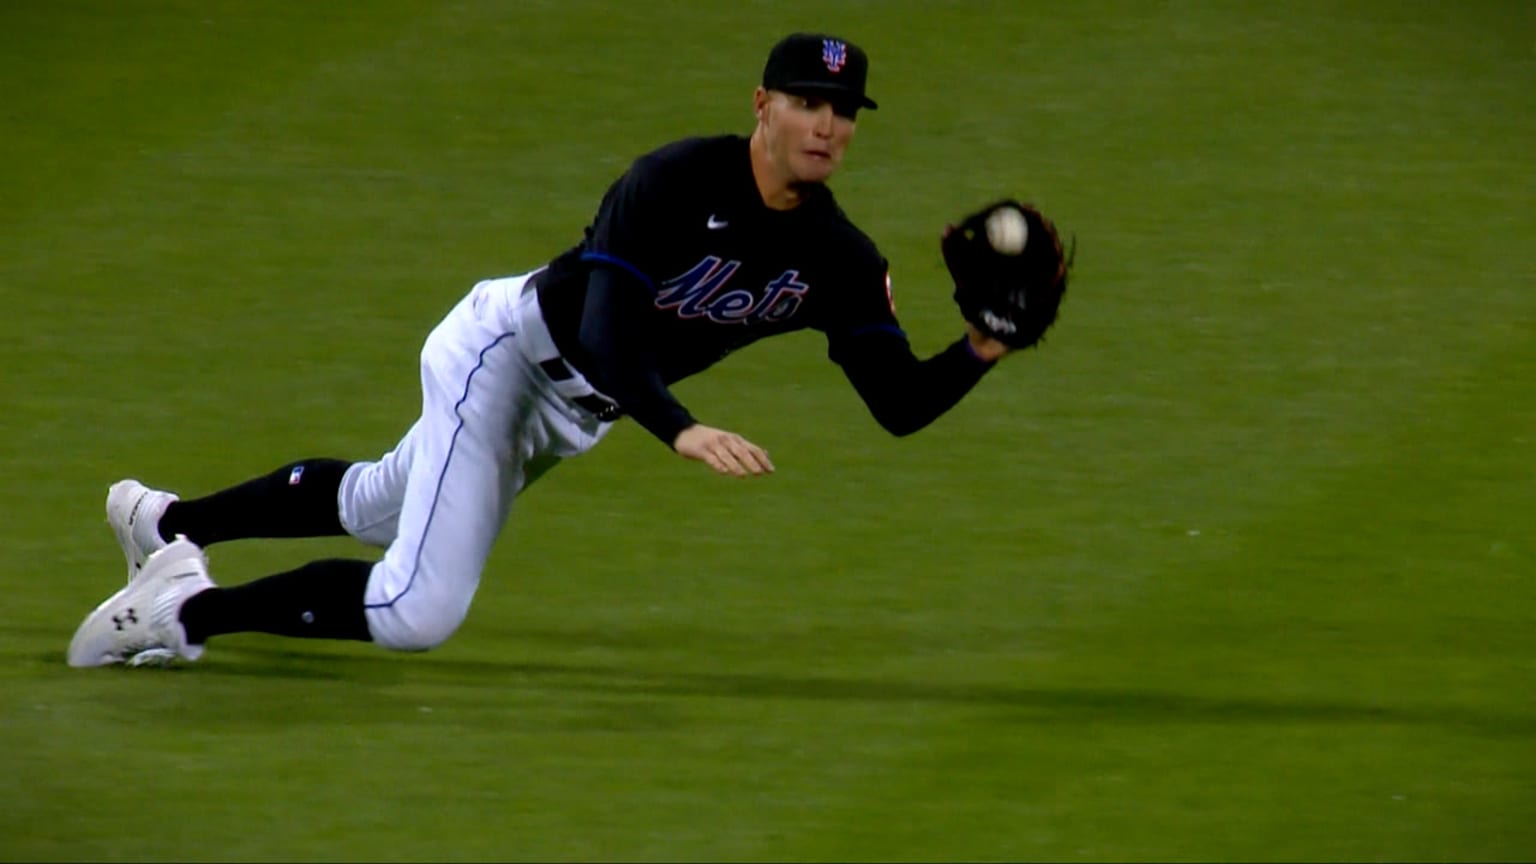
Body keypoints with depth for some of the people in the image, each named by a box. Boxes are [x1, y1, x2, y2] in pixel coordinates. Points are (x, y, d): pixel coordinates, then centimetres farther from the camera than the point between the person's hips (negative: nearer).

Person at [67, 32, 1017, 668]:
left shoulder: (839, 259, -11)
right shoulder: (677, 182, -30)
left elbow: (901, 405, -12)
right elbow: (605, 338, -38)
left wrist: (979, 354, -32)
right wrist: (683, 431, -54)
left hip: (575, 412, 7)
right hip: (507, 349, -7)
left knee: (380, 507, 27)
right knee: (418, 613, -20)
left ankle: (167, 520, 50)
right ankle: (189, 607, -3)